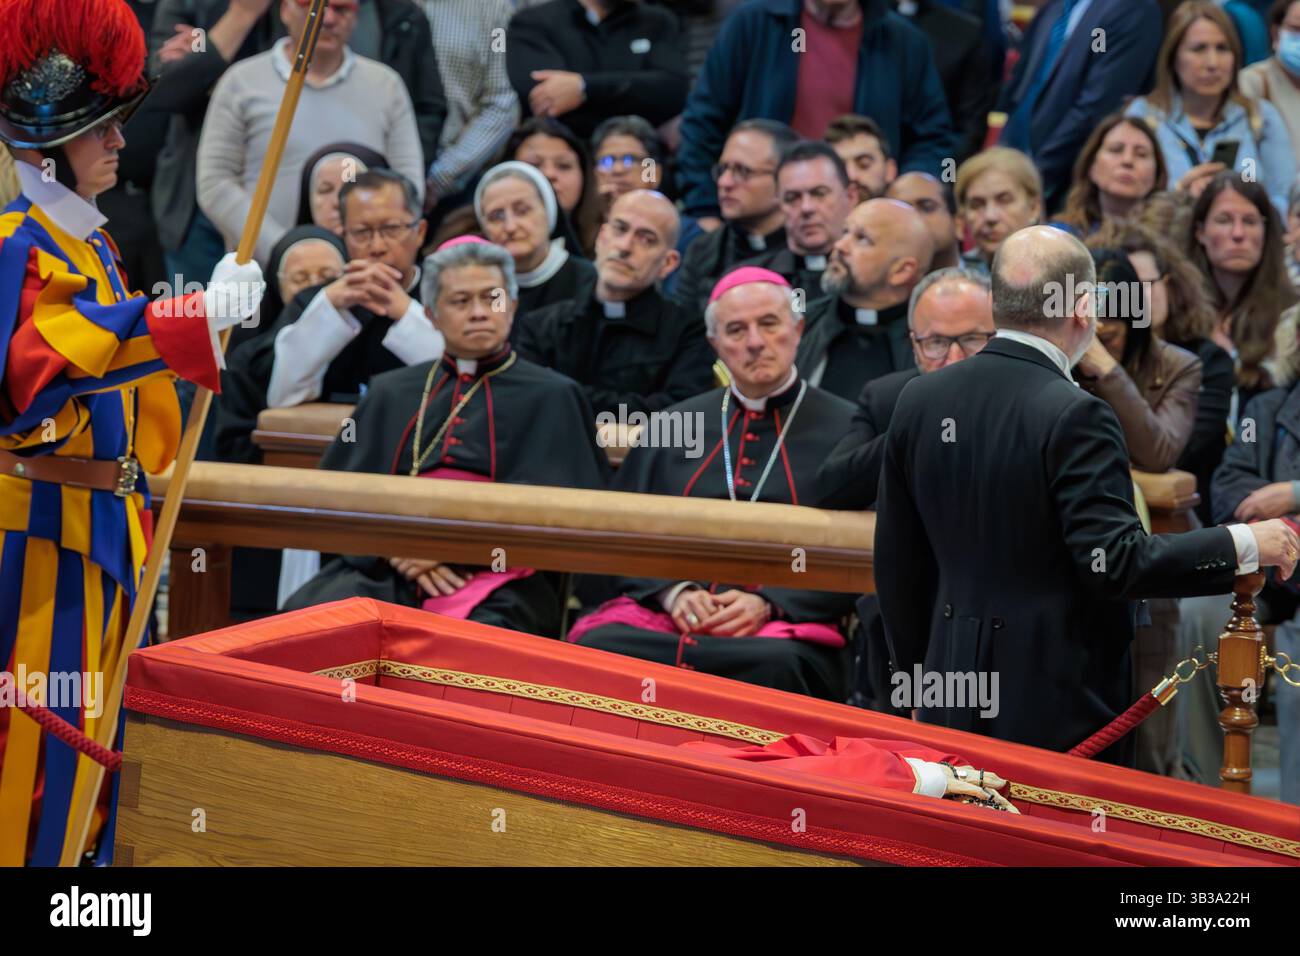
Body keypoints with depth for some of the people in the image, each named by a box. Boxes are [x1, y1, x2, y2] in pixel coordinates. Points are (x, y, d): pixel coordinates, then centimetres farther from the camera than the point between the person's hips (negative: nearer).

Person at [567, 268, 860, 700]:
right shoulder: (677, 425, 22)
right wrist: (672, 591, -4)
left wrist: (768, 603, -12)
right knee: (596, 647, -31)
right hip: (666, 612, 2)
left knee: (777, 665, -40)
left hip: (788, 622, -2)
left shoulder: (844, 429, 9)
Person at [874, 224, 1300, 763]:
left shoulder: (919, 402, 4)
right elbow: (1115, 562, -22)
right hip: (1057, 713, -6)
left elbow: (897, 564, 10)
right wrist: (1242, 545, -12)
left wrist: (920, 678, 20)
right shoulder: (1074, 416, -17)